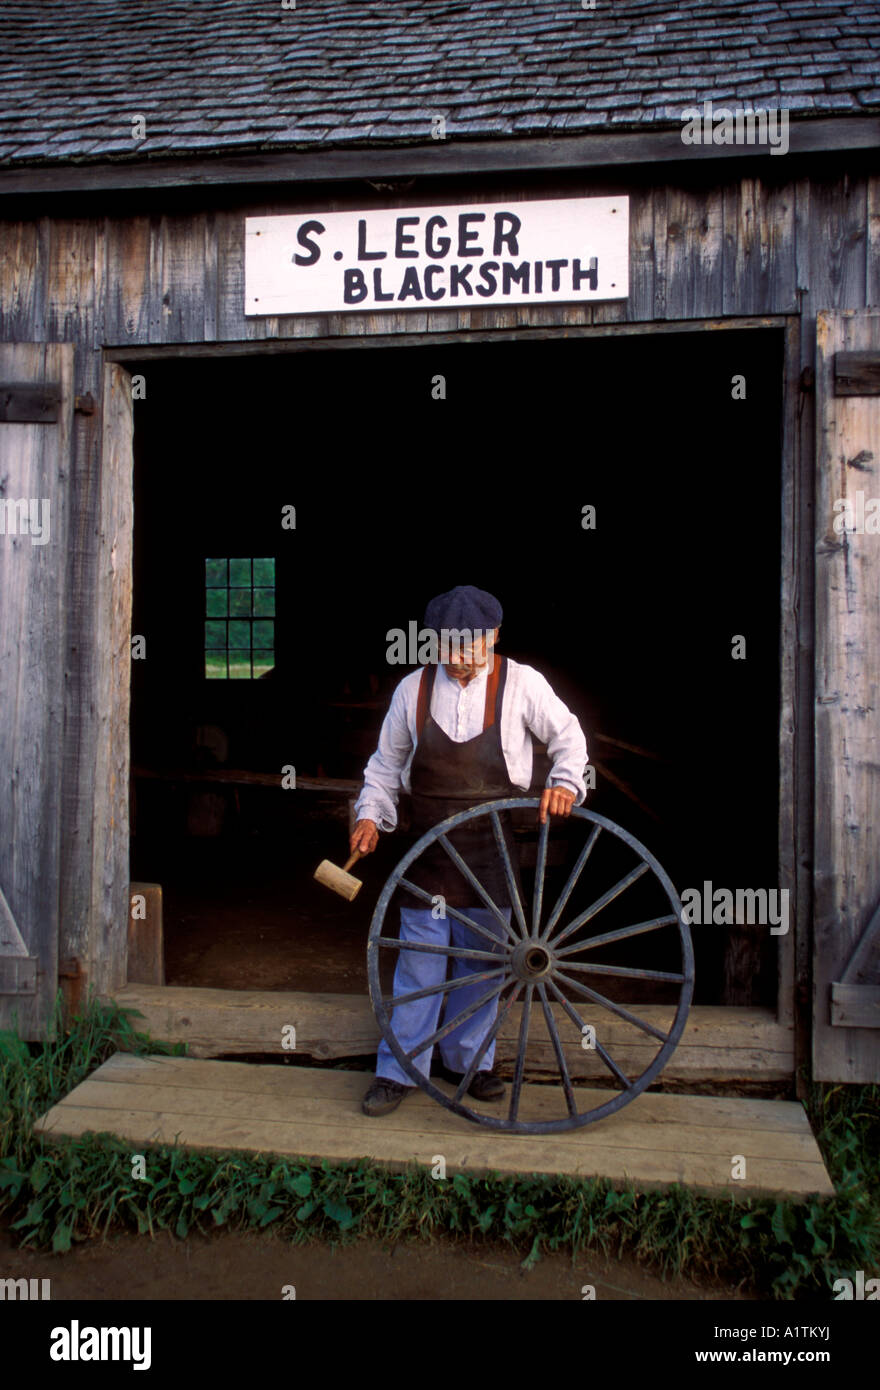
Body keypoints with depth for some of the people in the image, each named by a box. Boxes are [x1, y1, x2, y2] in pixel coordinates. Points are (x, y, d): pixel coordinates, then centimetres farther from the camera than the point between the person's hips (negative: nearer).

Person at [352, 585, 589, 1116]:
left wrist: (565, 782, -14)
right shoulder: (413, 688, -1)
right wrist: (371, 815, -4)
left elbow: (567, 735, 3)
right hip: (428, 844, 0)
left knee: (481, 954, 11)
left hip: (492, 846, 0)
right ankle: (398, 1072, 13)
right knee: (419, 957, 1)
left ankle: (470, 1059, 29)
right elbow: (387, 763, 9)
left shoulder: (521, 683, -5)